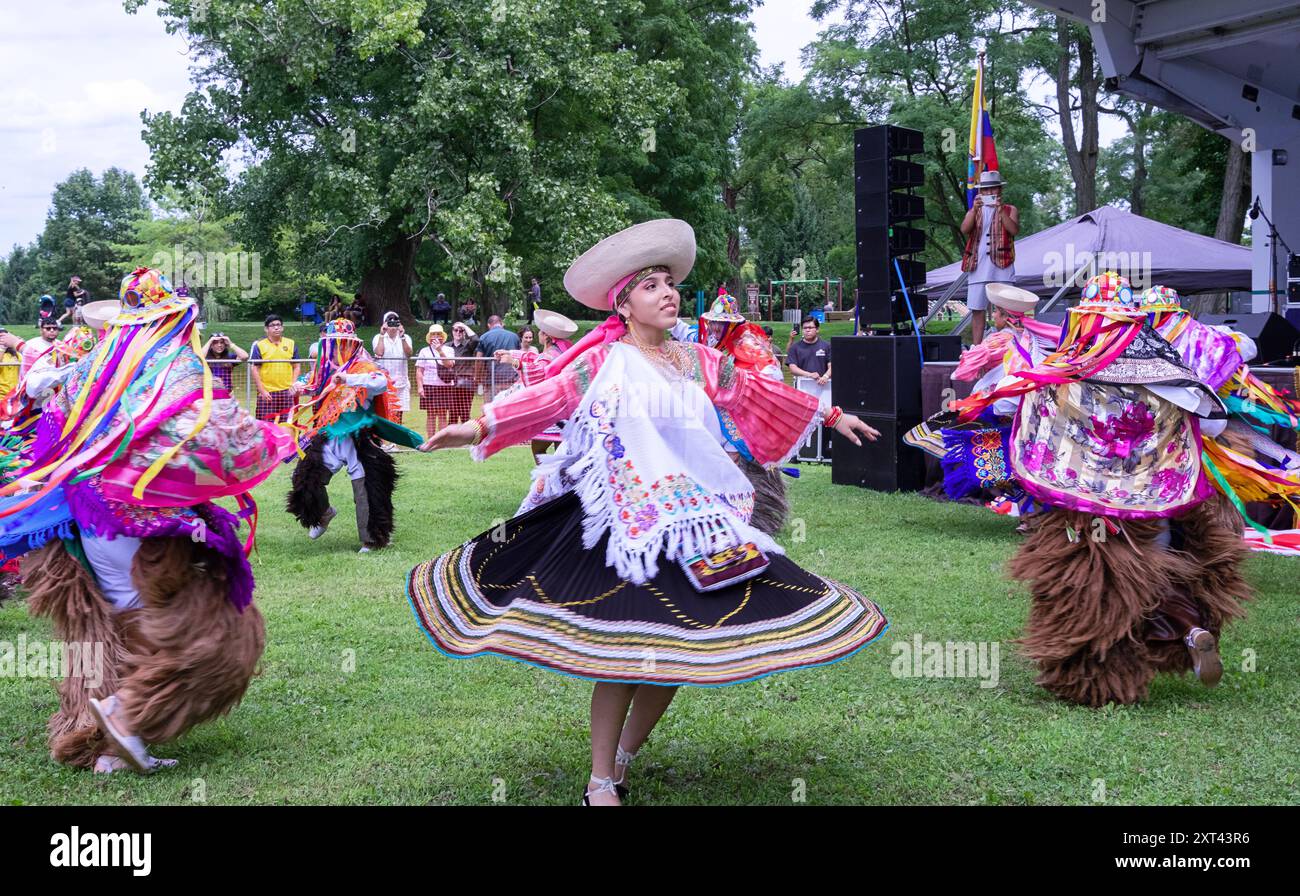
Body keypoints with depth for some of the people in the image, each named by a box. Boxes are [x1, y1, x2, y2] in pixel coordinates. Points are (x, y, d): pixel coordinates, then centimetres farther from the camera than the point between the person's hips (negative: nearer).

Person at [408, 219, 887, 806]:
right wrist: (481, 427, -24)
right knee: (625, 649, -8)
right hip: (621, 523, -5)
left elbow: (758, 396, 21)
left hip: (692, 519, 5)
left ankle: (624, 755, 26)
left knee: (680, 646, 4)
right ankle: (601, 782, 7)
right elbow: (548, 398, -10)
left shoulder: (699, 362, 12)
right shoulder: (602, 360, -1)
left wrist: (832, 416, 28)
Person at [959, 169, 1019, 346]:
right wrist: (975, 209, -16)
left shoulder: (1010, 210, 13)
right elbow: (964, 229, -2)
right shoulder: (974, 211, 19)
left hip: (1002, 266, -2)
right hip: (978, 267, 2)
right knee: (977, 310, -1)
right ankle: (976, 348, 1)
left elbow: (1014, 229, -7)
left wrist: (1001, 210, -18)